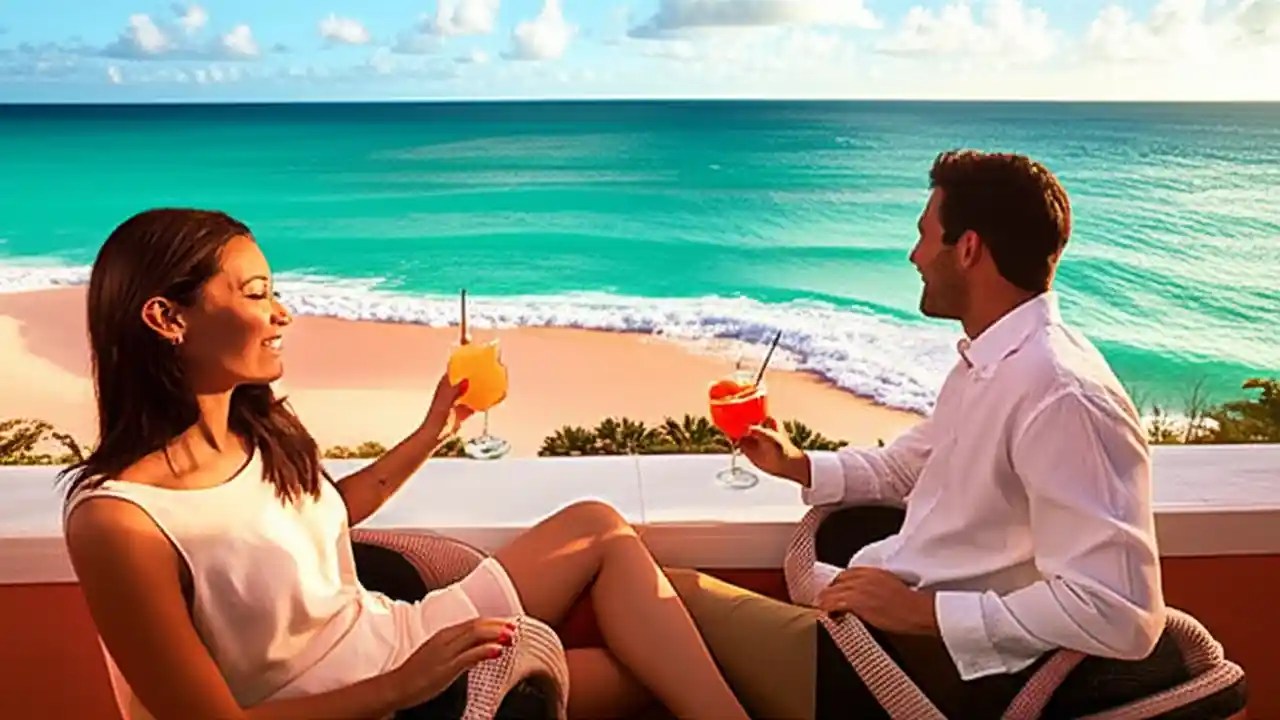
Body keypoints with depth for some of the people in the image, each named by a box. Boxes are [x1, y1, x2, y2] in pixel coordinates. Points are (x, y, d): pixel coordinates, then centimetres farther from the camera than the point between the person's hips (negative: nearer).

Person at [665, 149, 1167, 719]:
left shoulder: (1061, 396, -25)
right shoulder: (985, 361, 8)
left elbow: (1118, 613, -29)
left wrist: (923, 611, -25)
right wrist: (800, 466, 8)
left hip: (942, 663, -9)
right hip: (886, 617, 9)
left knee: (675, 599, -6)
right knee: (678, 588, 10)